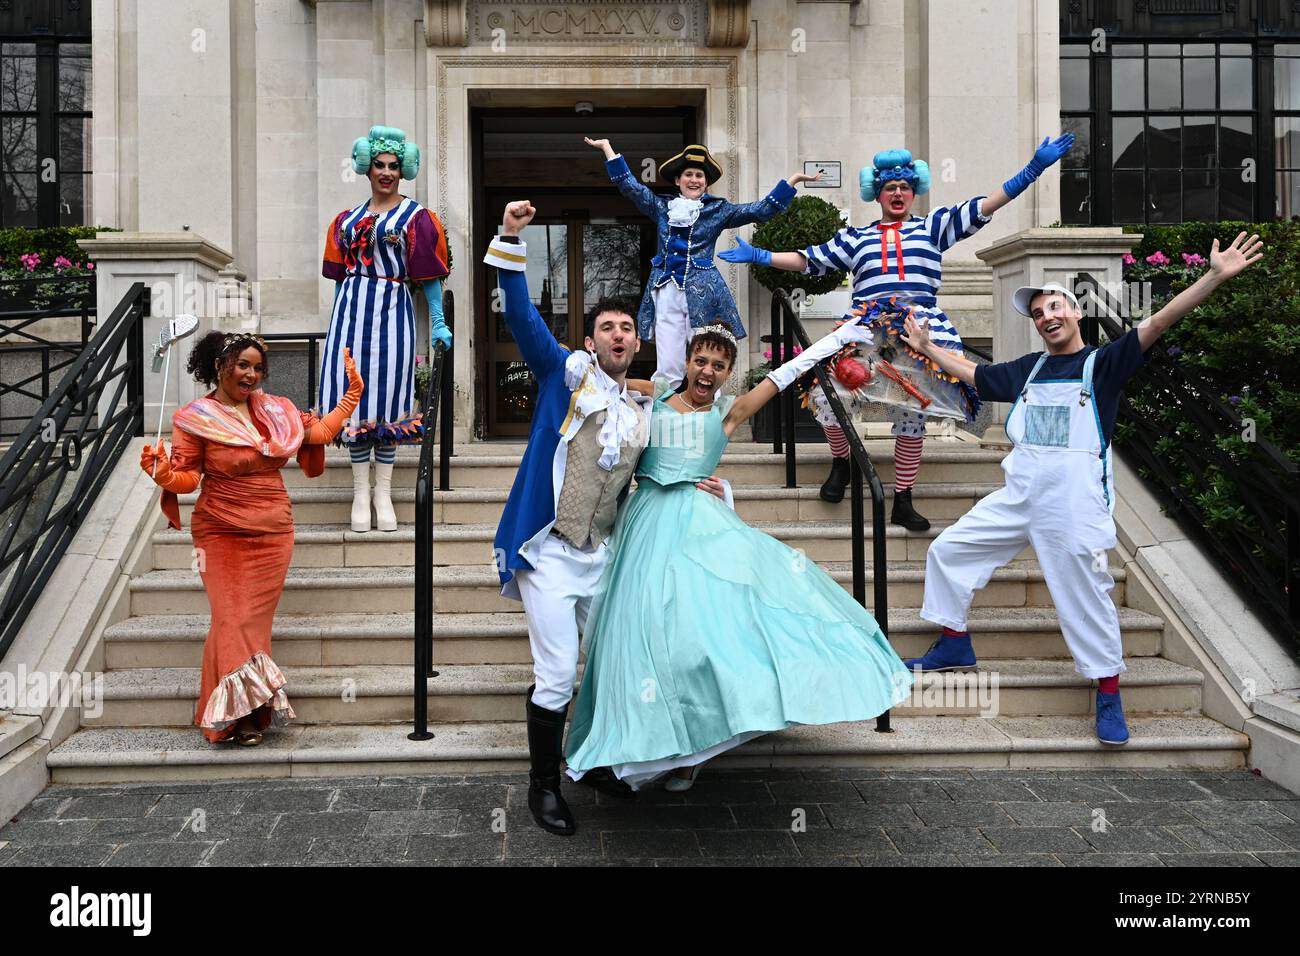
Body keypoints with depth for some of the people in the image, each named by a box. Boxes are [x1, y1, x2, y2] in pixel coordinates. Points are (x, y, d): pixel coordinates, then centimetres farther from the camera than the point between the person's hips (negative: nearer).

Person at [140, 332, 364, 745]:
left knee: (256, 620, 3)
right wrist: (164, 475, -25)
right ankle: (235, 713, -1)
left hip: (273, 533, 3)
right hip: (222, 534, -3)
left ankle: (250, 716, 10)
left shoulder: (276, 410, 9)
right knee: (233, 620, -10)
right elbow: (189, 477, -3)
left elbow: (321, 431, 18)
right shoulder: (195, 418, -2)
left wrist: (353, 393, 18)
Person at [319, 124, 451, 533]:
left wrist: (438, 322, -6)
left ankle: (383, 492, 6)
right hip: (351, 311, 3)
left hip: (392, 312, -3)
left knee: (387, 394, -2)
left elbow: (429, 274, -1)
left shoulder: (415, 216, 3)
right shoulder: (348, 218, 15)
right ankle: (361, 492, 6)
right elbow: (340, 273, 17)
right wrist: (338, 317, 13)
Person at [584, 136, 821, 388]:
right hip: (667, 292, 1)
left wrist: (793, 180, 0)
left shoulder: (718, 210, 10)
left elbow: (761, 210, 6)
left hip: (703, 294, -1)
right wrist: (606, 146, 14)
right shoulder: (662, 206, 15)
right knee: (667, 371, -6)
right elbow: (629, 184, 15)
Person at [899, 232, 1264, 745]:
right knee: (948, 550, 7)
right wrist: (927, 347, 33)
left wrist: (1215, 275, -24)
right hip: (1018, 498, 6)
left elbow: (1158, 322, -13)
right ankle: (954, 645, 22)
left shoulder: (1103, 362, -1)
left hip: (1076, 506, -6)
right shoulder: (1029, 369, 13)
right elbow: (973, 373, 28)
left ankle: (1109, 694, 14)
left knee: (1086, 597, -2)